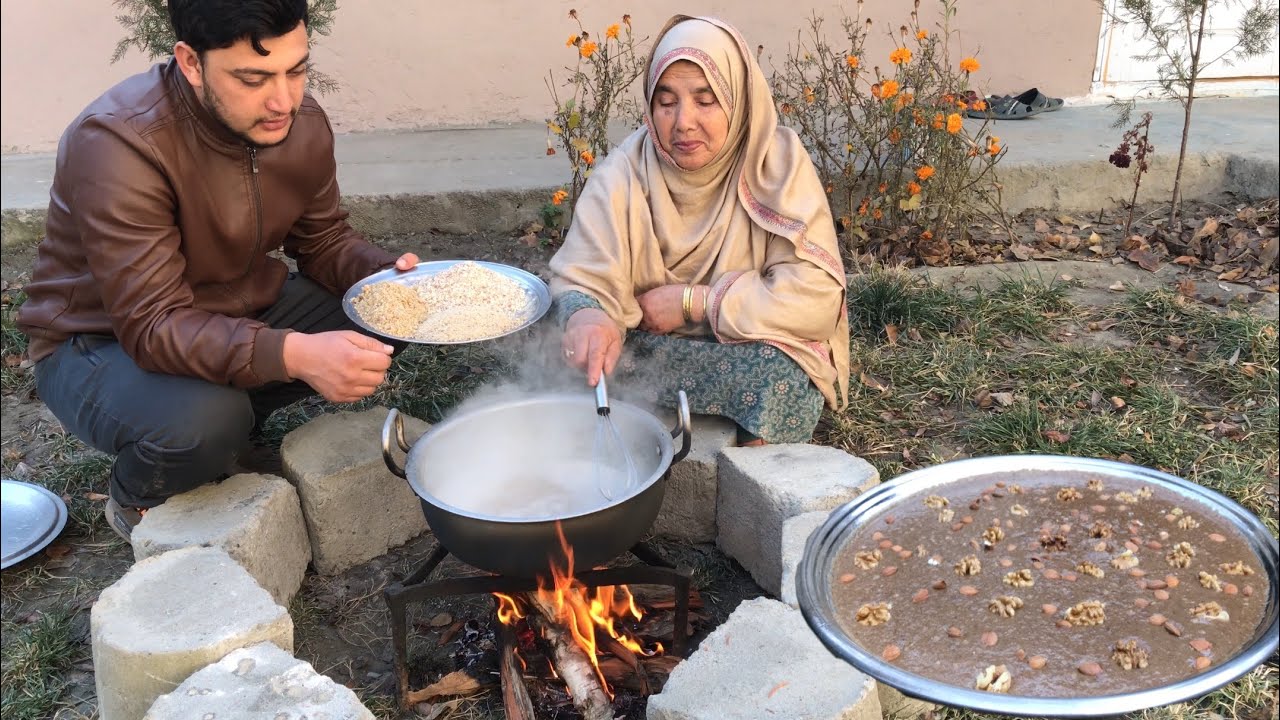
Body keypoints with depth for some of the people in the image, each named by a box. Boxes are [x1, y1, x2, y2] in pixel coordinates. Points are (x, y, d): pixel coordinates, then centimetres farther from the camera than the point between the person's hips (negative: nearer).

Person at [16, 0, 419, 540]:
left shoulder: (302, 122, -11)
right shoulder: (116, 143, -30)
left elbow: (324, 241, 2)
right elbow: (153, 327, -33)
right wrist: (293, 354, -49)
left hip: (240, 312, 6)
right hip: (102, 342, -6)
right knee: (203, 424, -36)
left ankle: (233, 422, 5)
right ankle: (134, 500, 1)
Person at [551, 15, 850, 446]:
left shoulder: (779, 162, -11)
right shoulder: (626, 171, -8)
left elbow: (817, 300, -18)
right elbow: (581, 283, -16)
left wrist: (691, 302, -19)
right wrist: (587, 317, -41)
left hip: (755, 351, -1)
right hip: (643, 348, 2)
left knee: (784, 377, -32)